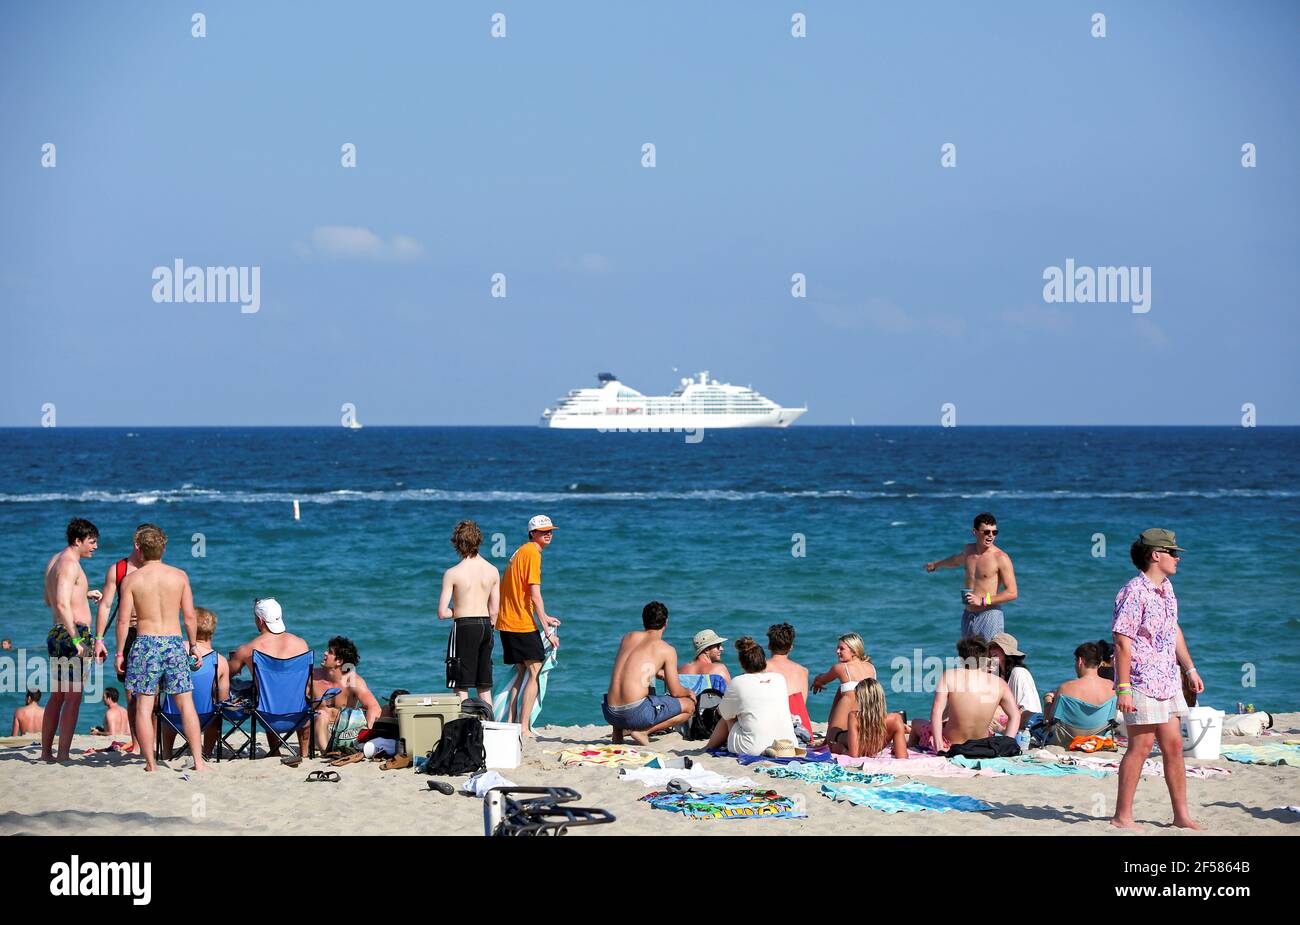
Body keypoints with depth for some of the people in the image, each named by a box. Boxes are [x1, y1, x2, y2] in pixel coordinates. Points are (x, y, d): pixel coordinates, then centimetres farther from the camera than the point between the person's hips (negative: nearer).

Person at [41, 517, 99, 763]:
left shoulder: (54, 561, 17)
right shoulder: (69, 564, -14)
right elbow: (62, 605, -24)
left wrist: (83, 594, 31)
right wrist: (76, 640, -25)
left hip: (56, 633, 10)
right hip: (72, 633, -10)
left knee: (57, 696, 15)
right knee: (73, 698, -8)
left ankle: (46, 752, 18)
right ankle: (63, 755, -10)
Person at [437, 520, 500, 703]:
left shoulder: (452, 574, -11)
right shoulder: (492, 571, 2)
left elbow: (442, 613, -12)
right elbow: (494, 610, 7)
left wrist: (457, 612, 7)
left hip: (464, 626, -5)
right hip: (486, 626, 5)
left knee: (461, 688, 1)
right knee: (484, 688, 14)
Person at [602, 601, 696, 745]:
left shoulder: (628, 638, 16)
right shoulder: (667, 650, 1)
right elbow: (675, 692, 5)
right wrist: (689, 692, 28)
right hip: (636, 714, -6)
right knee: (689, 706, 10)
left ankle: (618, 731, 16)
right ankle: (642, 732, -4)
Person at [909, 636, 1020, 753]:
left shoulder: (949, 676, -15)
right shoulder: (999, 683, -9)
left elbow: (936, 711, -21)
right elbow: (1015, 716, -8)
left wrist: (938, 744, -20)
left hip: (949, 745, -3)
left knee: (916, 723, 30)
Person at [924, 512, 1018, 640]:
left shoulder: (1001, 558, -10)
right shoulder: (969, 550, 10)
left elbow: (1012, 593, -11)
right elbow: (957, 560, 36)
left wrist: (982, 601, -18)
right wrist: (935, 565, 53)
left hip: (989, 616, -6)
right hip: (968, 615, 6)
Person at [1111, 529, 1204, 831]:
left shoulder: (1166, 588, 13)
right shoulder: (1134, 592, -16)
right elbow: (1123, 641, -20)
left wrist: (1190, 668, 24)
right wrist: (1123, 688, -23)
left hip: (1167, 681, 9)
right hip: (1141, 681, -9)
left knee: (1173, 746, 8)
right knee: (1141, 746, -7)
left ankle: (1181, 815, 13)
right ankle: (1122, 816, 0)